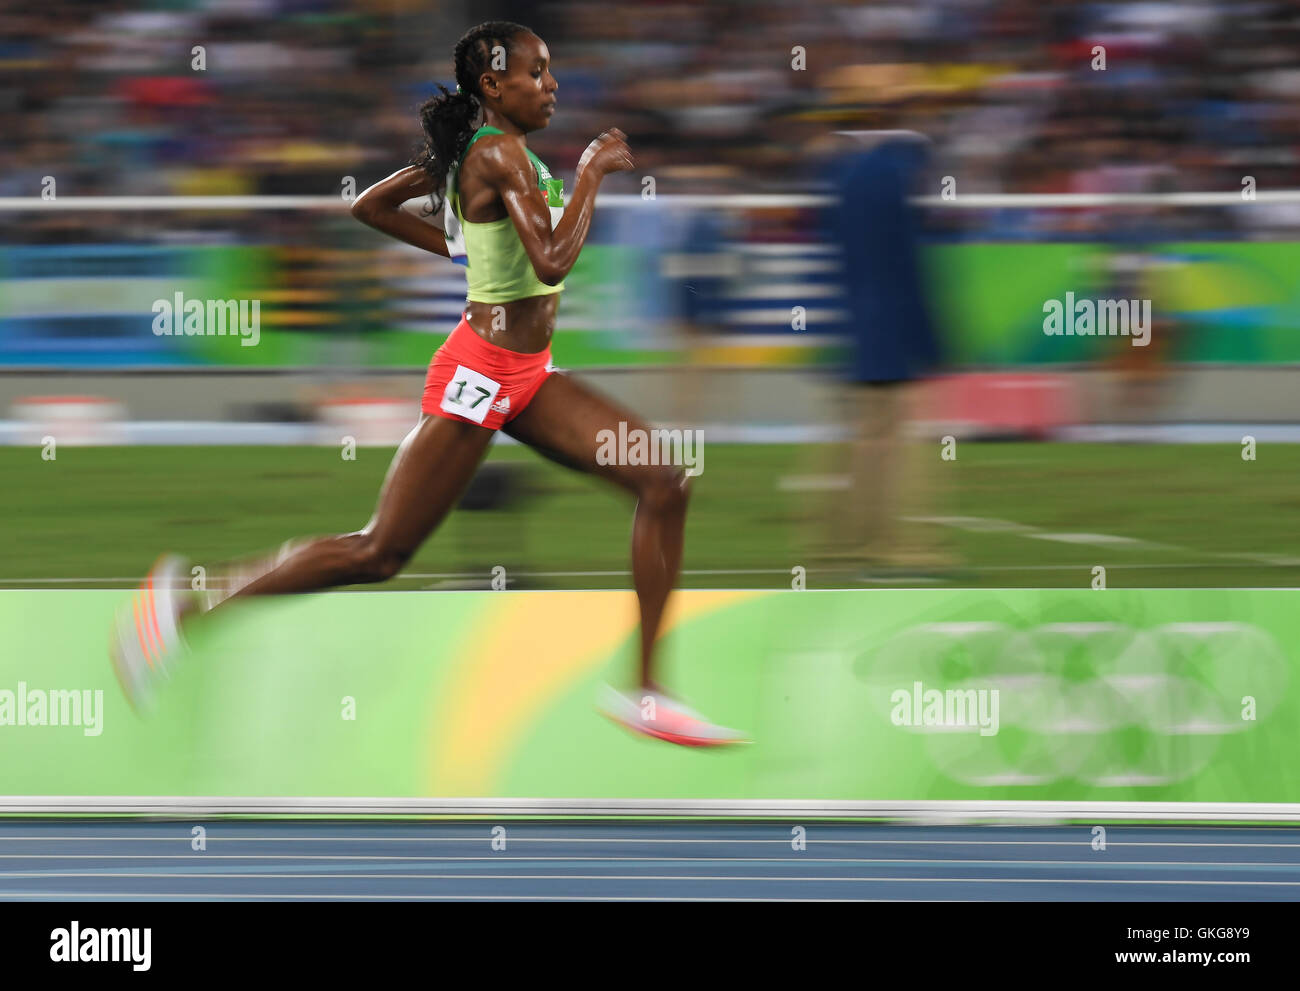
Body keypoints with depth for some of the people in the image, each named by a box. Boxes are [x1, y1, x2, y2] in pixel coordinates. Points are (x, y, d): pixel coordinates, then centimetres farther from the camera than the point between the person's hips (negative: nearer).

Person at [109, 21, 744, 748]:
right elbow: (553, 261, -30)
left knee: (665, 482, -1)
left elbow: (372, 205, 20)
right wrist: (591, 174, -18)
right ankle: (188, 604, 7)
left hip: (526, 375, 10)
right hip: (481, 373, -10)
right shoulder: (500, 154, -17)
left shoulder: (472, 150, 11)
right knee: (380, 553, -5)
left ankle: (645, 693, 0)